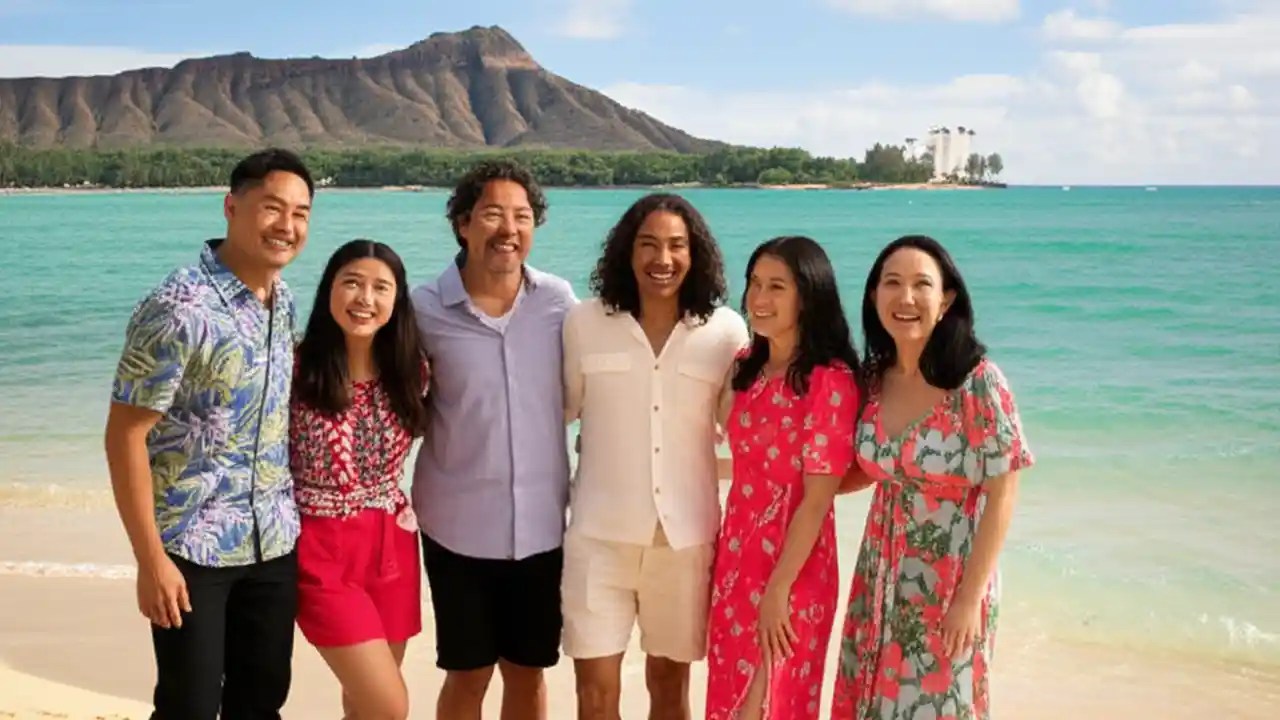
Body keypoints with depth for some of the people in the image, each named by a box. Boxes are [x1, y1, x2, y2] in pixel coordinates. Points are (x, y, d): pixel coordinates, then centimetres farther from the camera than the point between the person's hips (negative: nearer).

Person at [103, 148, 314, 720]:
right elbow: (125, 436, -17)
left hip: (275, 542, 6)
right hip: (193, 547, -6)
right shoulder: (178, 310, -18)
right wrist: (151, 561, -18)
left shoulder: (284, 300, 5)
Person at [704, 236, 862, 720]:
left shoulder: (830, 381, -16)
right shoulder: (749, 368, 7)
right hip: (736, 562, 7)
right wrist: (723, 559, 10)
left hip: (790, 571, -7)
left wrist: (778, 589, -17)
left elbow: (816, 499, -17)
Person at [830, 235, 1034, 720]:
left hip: (950, 583, -5)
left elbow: (1002, 493, -15)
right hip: (881, 579, 5)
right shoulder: (873, 378, -2)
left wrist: (971, 597, -15)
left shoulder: (977, 381, -17)